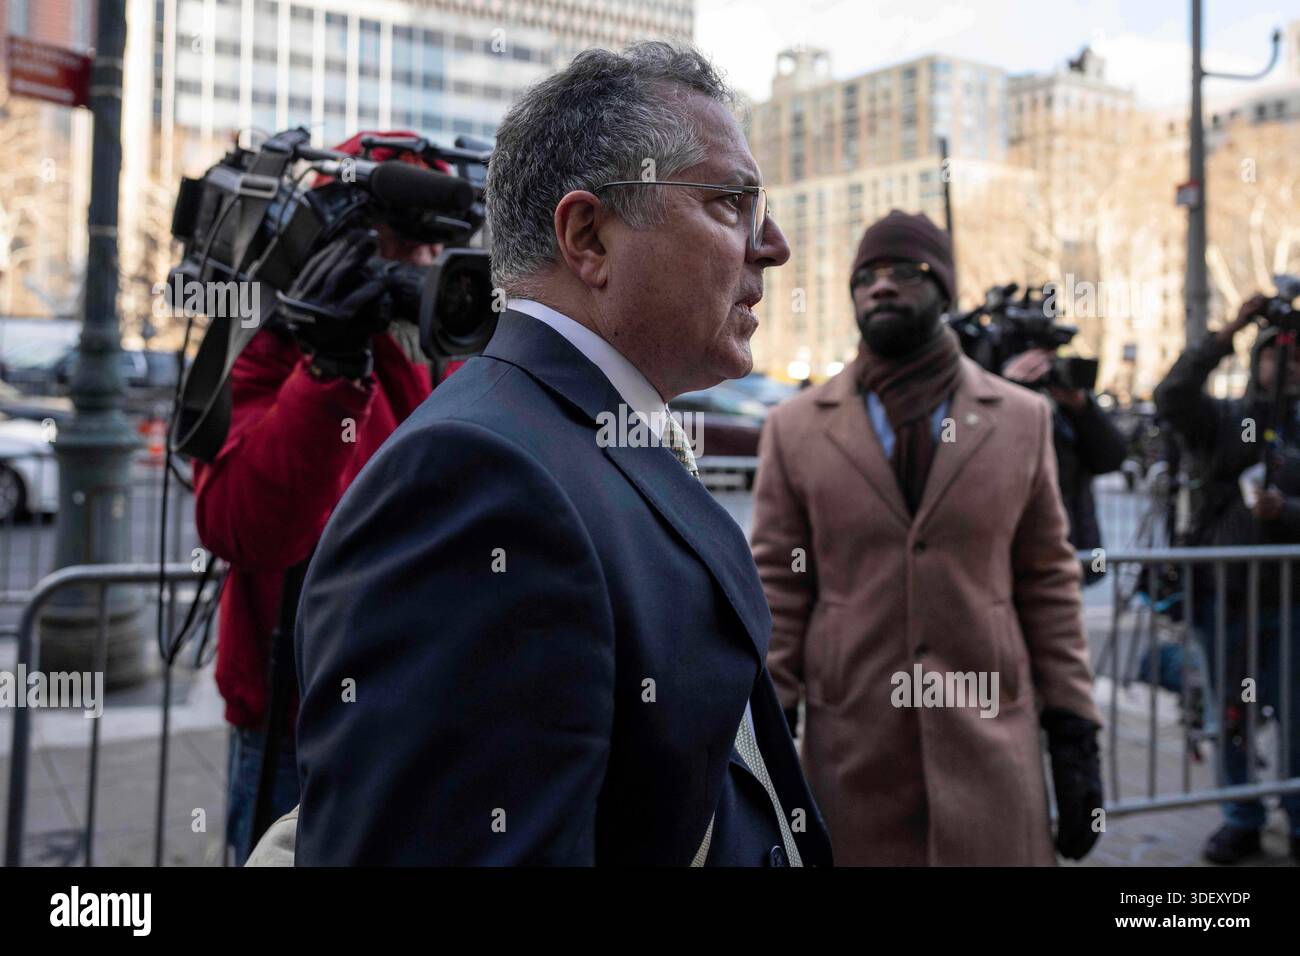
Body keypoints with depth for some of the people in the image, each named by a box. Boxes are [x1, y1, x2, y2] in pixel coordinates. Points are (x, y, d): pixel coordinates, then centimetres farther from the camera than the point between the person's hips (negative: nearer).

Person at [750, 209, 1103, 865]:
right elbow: (776, 589, 2)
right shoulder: (795, 428, 2)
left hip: (991, 739, 1)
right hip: (850, 748, 0)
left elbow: (1049, 581, 5)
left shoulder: (1022, 419, 4)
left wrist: (1074, 731, 2)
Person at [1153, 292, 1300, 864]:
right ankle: (1241, 822, 23)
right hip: (1221, 591, -1)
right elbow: (1171, 397, -18)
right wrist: (1227, 335, -18)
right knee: (1231, 716, 9)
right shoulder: (1220, 419, 1)